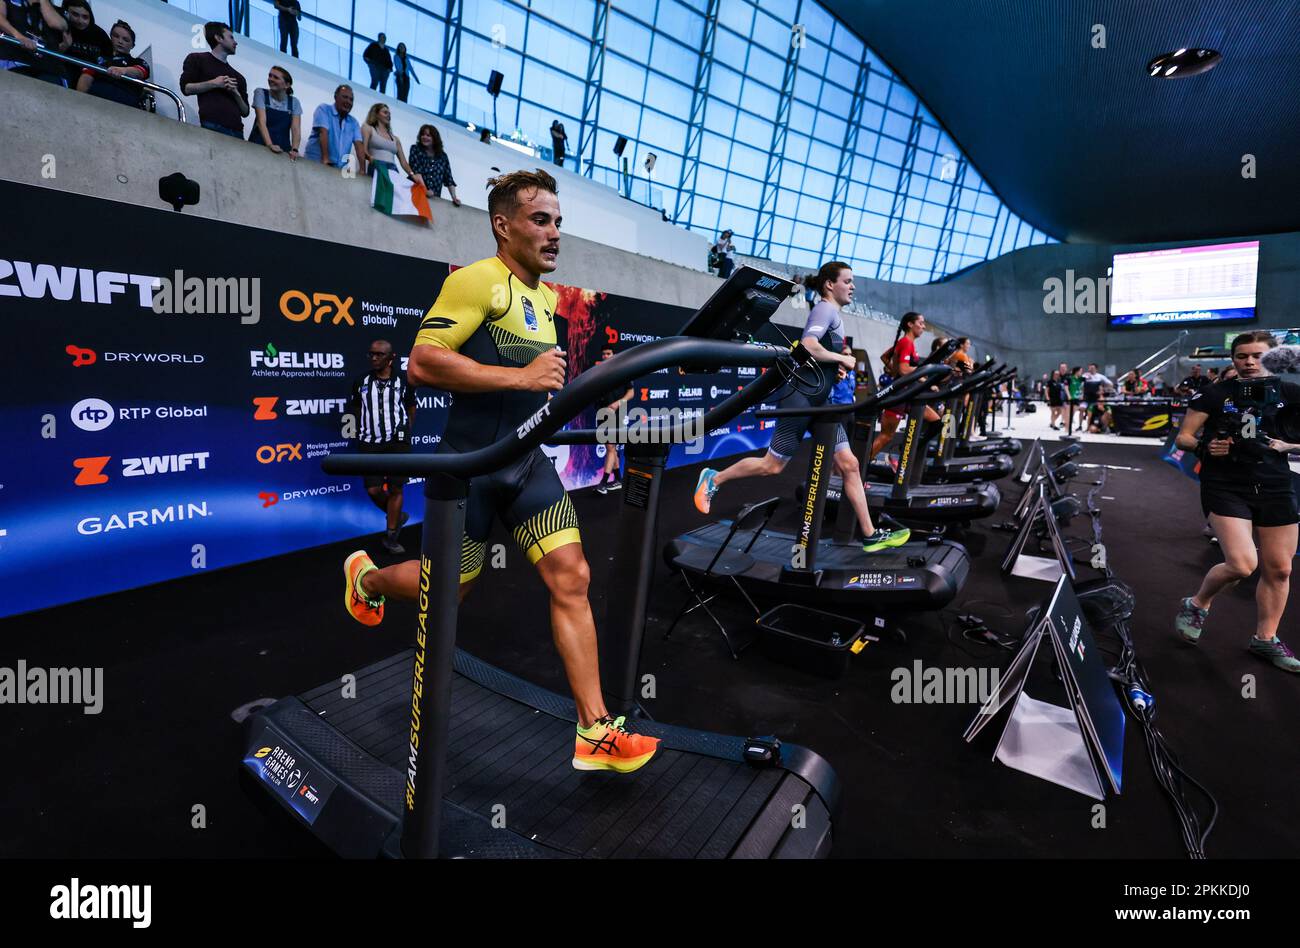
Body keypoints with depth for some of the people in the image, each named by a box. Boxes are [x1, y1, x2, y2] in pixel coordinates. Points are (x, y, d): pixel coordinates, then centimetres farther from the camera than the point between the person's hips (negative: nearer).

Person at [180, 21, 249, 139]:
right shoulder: (197, 59, 18)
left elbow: (245, 112, 22)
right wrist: (214, 83, -3)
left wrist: (236, 94, 4)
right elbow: (186, 88, 6)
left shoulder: (238, 76, 29)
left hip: (236, 130, 3)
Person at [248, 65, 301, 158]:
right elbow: (261, 121, -10)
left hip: (282, 150, 1)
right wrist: (270, 145, -27)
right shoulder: (260, 93, 4)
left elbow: (296, 129, -4)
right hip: (259, 146, -1)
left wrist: (294, 150, -24)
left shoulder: (294, 102, 8)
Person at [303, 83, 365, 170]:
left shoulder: (353, 122, 14)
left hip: (339, 168, 3)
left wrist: (362, 170, -12)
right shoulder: (324, 109, 2)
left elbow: (358, 145, 2)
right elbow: (323, 133, -11)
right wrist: (325, 159, -23)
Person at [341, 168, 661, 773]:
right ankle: (366, 576, 46)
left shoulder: (545, 297, 13)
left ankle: (594, 733, 5)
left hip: (528, 461, 7)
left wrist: (558, 384, 15)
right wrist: (521, 377, -27)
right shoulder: (478, 280, -13)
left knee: (572, 581, -3)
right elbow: (421, 363, -23)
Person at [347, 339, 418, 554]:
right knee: (373, 490, -4)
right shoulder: (361, 382, 6)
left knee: (395, 489, 0)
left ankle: (391, 537, 12)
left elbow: (411, 410, 12)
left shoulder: (403, 381, 2)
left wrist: (404, 434, 7)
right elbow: (355, 411, 16)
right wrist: (362, 435, 9)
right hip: (370, 443, 2)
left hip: (397, 443, -1)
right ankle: (396, 516, 27)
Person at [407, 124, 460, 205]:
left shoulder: (442, 156, 13)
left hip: (435, 199, 2)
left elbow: (448, 178, 11)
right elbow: (415, 171, -7)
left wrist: (454, 198, -2)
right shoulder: (415, 150, 7)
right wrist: (425, 190, -21)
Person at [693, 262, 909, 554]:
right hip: (802, 398, -9)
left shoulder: (833, 314, 19)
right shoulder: (825, 309, -9)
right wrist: (842, 359, -13)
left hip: (821, 401, 9)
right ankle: (713, 479, 17)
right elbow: (808, 347, -27)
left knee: (849, 465, 3)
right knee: (773, 465, -1)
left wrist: (837, 368, 9)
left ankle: (870, 535, 7)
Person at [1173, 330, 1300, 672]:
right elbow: (1183, 437, -1)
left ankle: (1265, 639, 23)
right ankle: (1196, 604, 11)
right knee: (1242, 565, -16)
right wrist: (1205, 445, -20)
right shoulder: (1214, 394, -1)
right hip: (1225, 486, -4)